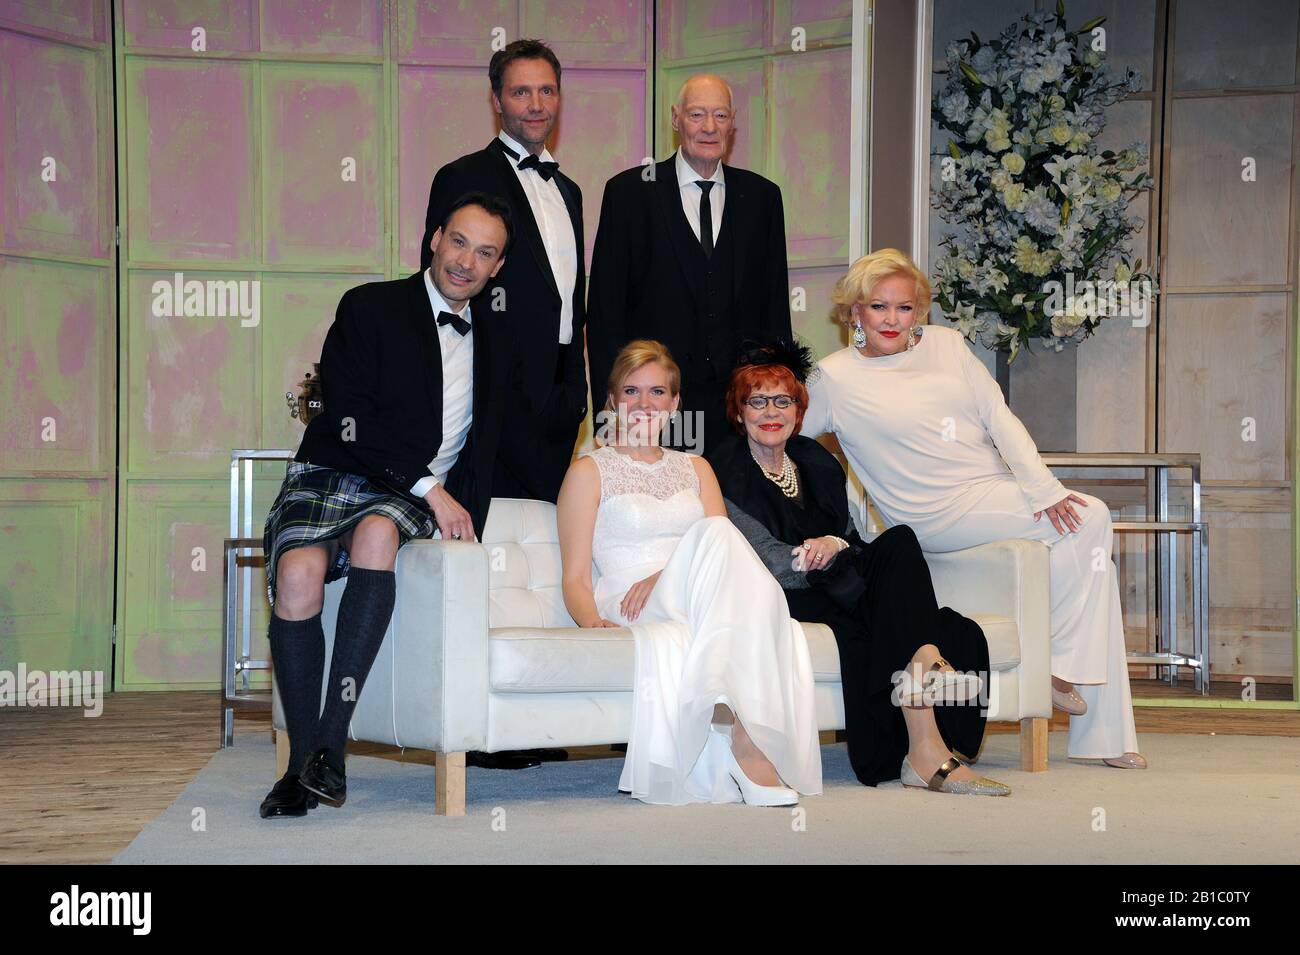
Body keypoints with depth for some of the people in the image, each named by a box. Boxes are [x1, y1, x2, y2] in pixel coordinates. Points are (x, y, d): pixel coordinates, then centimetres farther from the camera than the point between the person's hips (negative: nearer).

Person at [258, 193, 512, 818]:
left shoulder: (490, 344, 19)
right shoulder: (370, 308, 2)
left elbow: (483, 450, 21)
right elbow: (351, 421, -9)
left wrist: (463, 523, 2)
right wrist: (429, 487, -14)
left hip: (412, 496, 2)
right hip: (330, 477, -2)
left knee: (377, 531, -36)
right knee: (298, 573, -35)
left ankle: (331, 743, -36)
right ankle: (301, 762, -23)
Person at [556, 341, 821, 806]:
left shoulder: (695, 468, 25)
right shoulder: (590, 470, 13)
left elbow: (724, 556, 10)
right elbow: (576, 577, 5)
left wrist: (665, 575, -12)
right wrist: (593, 621, -18)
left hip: (697, 601, 3)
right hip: (632, 609, -3)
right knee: (716, 532, -35)